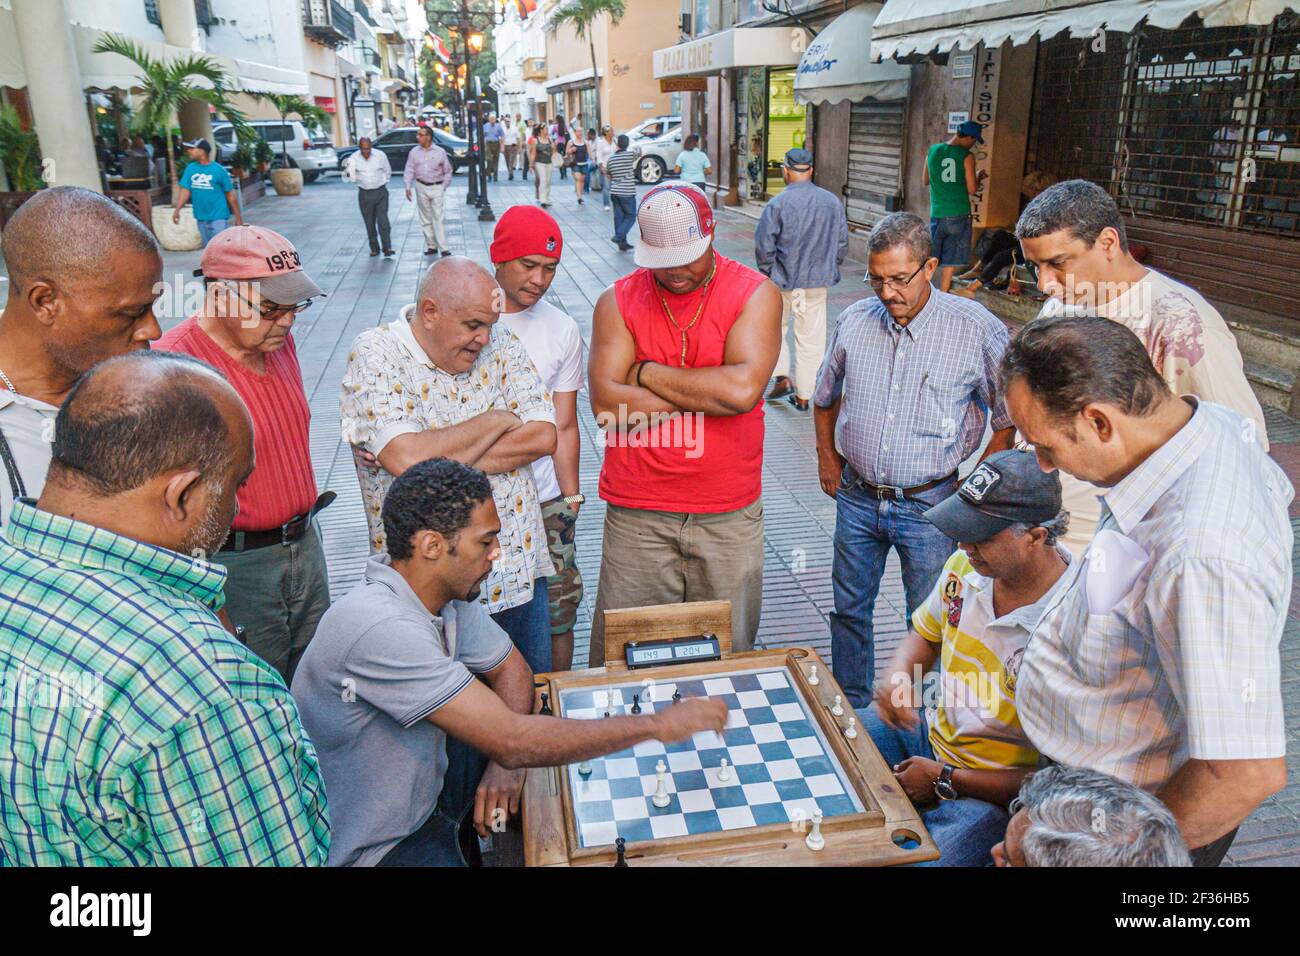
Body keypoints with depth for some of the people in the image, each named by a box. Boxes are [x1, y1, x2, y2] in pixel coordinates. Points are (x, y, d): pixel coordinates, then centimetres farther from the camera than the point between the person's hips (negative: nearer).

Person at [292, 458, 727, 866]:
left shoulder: (449, 593, -6)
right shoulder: (378, 628, -34)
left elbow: (510, 667, 9)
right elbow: (512, 741, -34)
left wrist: (506, 759, -11)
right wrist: (657, 724, -26)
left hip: (424, 787, 8)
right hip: (371, 849, -8)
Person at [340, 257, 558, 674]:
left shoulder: (501, 344, 3)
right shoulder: (373, 356, -9)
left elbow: (543, 436, -9)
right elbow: (408, 457, -25)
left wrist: (440, 459, -17)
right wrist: (499, 419, -11)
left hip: (520, 575, 4)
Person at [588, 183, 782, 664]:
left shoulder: (756, 294, -2)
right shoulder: (618, 301, 2)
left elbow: (744, 388, -18)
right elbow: (607, 405, -10)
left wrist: (647, 372, -9)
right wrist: (707, 391, -12)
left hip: (729, 515, 0)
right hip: (637, 515, 1)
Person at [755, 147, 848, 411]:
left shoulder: (778, 203, -14)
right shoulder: (833, 201, 0)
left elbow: (763, 246, -13)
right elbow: (842, 244, 6)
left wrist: (769, 273, 2)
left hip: (783, 281, -3)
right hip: (818, 282, 3)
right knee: (811, 339, 10)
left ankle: (782, 377, 10)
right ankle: (803, 396, 16)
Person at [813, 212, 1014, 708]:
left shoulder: (977, 328, -11)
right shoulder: (854, 320, 0)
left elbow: (1010, 417, -4)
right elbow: (825, 394, 18)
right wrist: (826, 455, 13)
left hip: (930, 504, -4)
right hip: (857, 497, 4)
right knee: (850, 609, 16)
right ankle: (849, 707, 36)